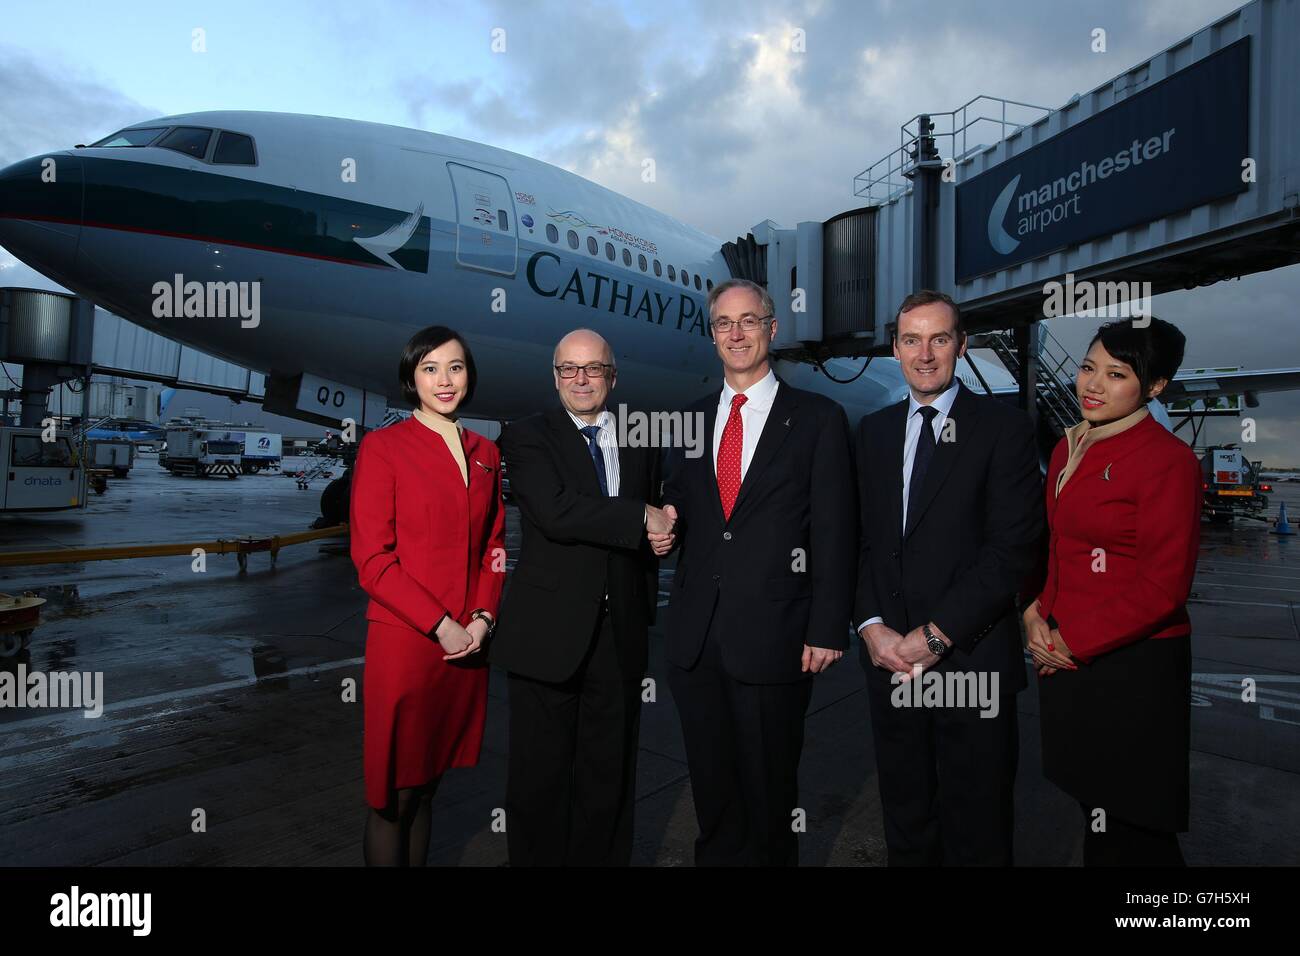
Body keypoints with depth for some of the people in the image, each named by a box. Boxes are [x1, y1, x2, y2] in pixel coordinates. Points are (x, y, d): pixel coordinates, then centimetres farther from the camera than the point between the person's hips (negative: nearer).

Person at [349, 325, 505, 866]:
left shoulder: (486, 454, 11)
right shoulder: (383, 447, -4)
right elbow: (371, 558, -9)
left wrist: (483, 617, -2)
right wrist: (441, 625, -13)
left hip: (469, 642, 5)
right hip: (404, 640, -4)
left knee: (425, 786, 17)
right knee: (392, 795, 6)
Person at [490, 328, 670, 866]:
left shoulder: (641, 440, 11)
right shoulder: (527, 437, -2)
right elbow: (555, 513, -20)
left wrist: (646, 612, 13)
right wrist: (643, 518, -17)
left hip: (621, 634, 4)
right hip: (549, 633, -3)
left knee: (610, 772, 15)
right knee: (541, 772, 10)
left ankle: (604, 858, 32)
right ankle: (536, 859, 30)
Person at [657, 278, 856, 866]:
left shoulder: (818, 419, -1)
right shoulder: (692, 418, 11)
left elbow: (834, 532, -4)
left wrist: (827, 629, -9)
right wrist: (664, 528, -5)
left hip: (772, 638, -3)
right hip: (694, 637, 4)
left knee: (769, 791, 12)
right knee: (711, 791, 17)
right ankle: (718, 857, 37)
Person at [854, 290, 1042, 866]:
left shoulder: (1004, 428, -4)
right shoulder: (874, 431, 10)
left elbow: (1013, 548, -11)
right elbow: (863, 540, 8)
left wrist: (937, 634, -14)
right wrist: (871, 625, -5)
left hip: (972, 660, -3)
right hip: (889, 659, 4)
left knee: (976, 833, 13)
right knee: (905, 826, 18)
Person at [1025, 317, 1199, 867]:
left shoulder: (1168, 460, -14)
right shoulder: (1069, 449, 8)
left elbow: (1163, 586, -16)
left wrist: (1074, 643, -12)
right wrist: (1038, 615, 0)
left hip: (1134, 666, -6)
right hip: (1067, 661, 7)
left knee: (1124, 826, 7)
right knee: (1095, 806, 17)